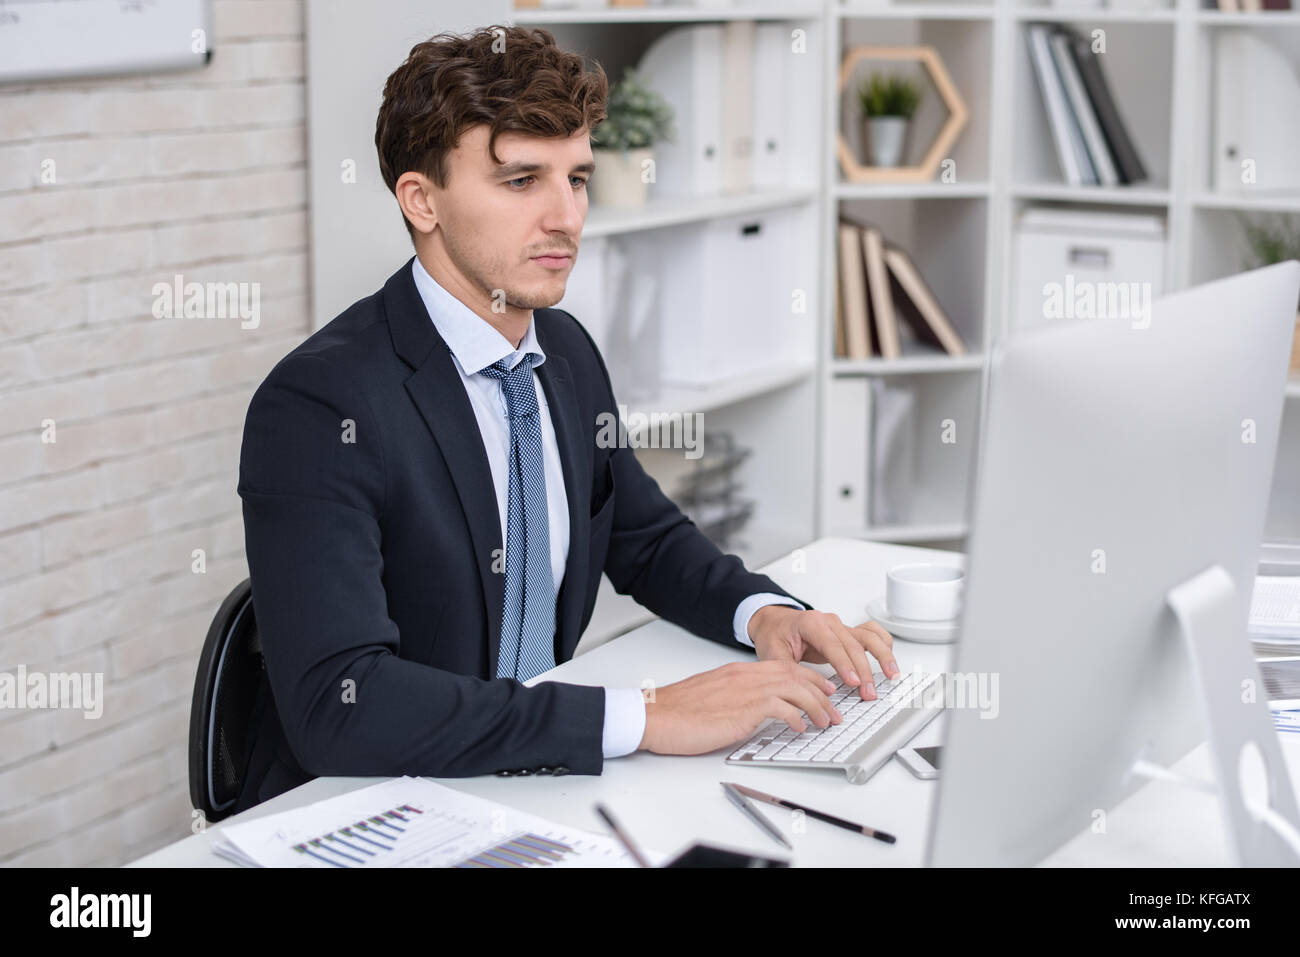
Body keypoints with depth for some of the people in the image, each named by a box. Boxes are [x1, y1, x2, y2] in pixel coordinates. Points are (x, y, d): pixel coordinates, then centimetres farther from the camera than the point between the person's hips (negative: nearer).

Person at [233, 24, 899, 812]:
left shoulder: (568, 353, 5)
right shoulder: (319, 405, -19)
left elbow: (648, 539, 20)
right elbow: (335, 706, -29)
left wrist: (763, 611, -1)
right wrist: (643, 718, -30)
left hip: (539, 778, 6)